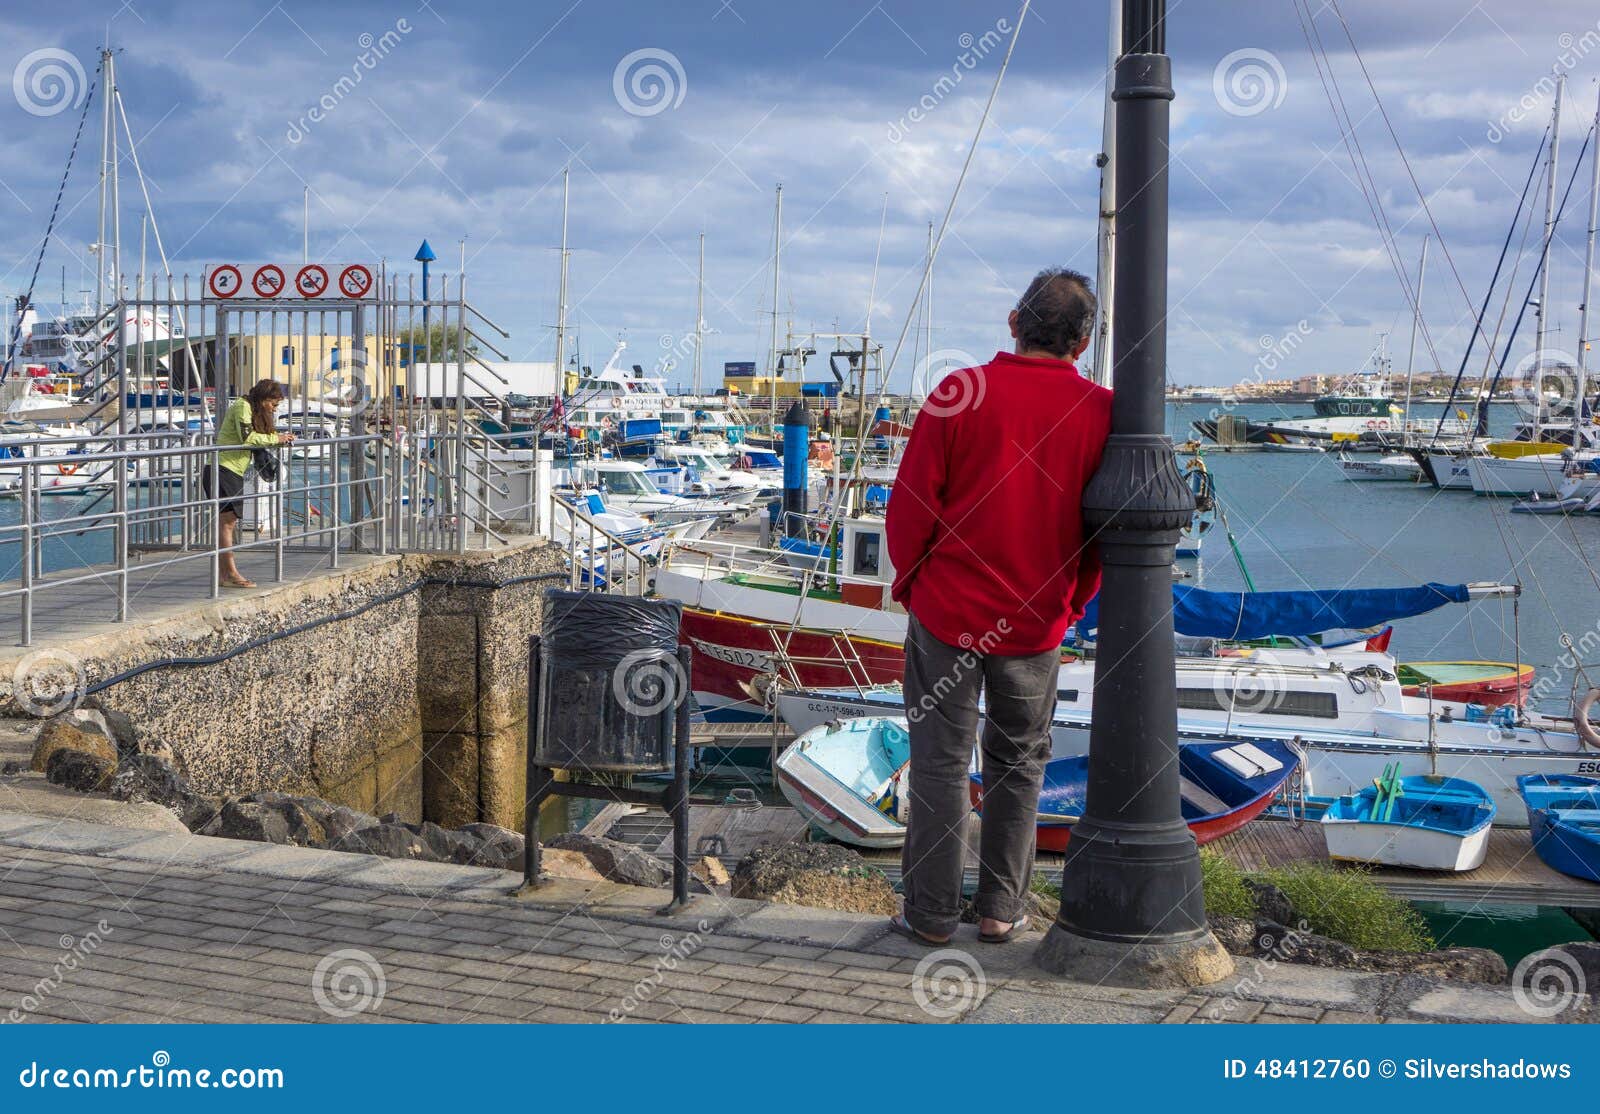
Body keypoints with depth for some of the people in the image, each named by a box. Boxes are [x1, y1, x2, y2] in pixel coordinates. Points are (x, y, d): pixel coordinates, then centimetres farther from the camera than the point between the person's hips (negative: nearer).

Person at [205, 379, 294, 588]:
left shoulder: (256, 411, 22)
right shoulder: (242, 406, -9)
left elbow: (259, 439, 15)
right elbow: (247, 437, -21)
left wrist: (280, 438, -2)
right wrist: (275, 439, -13)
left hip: (234, 472, 10)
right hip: (223, 469, -10)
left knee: (228, 522, 8)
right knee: (227, 520, -12)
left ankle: (223, 572, 10)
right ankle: (230, 573, -14)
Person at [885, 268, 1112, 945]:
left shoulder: (959, 393, -10)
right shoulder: (1101, 412, -5)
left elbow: (912, 501, -7)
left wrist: (910, 579, 9)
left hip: (947, 609, -1)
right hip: (1037, 622, 2)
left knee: (940, 761, 8)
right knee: (1018, 763, 17)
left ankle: (931, 915, 13)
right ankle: (1001, 911, 21)